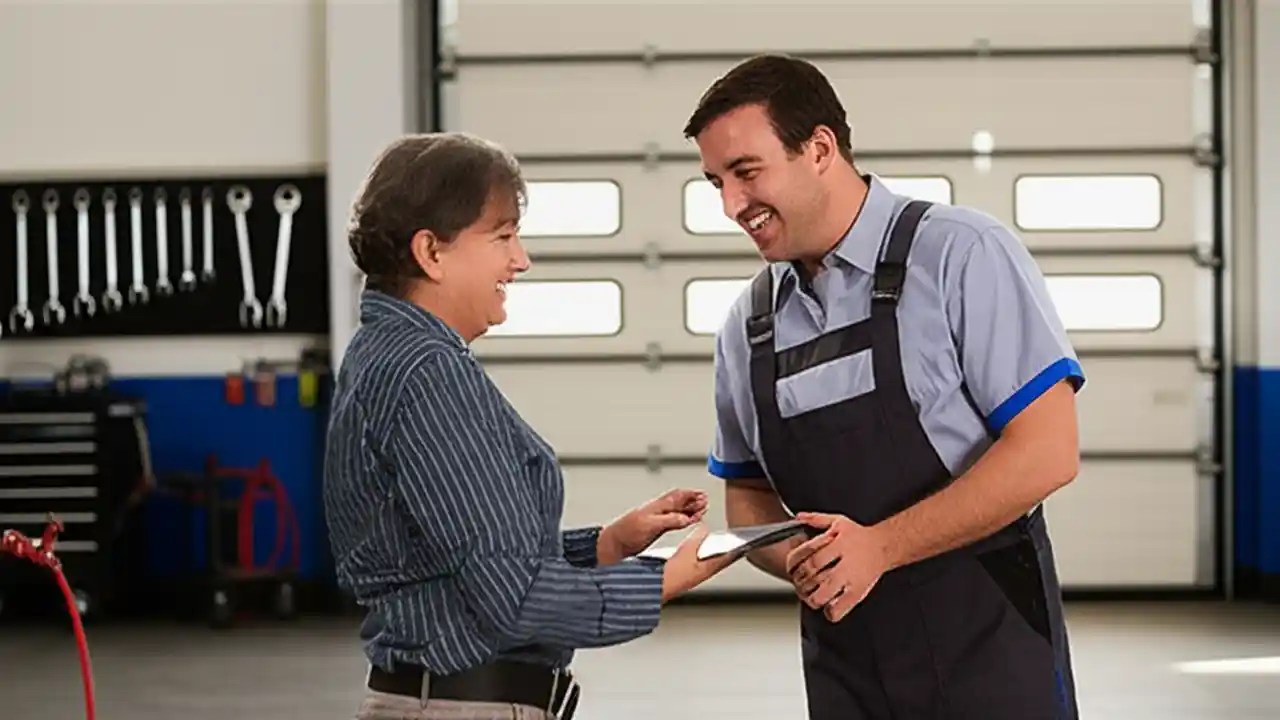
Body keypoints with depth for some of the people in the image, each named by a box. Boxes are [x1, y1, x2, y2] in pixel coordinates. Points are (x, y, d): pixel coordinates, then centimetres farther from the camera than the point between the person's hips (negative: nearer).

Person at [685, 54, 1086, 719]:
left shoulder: (961, 256, -9)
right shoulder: (747, 325, 8)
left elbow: (1046, 452, -14)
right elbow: (747, 495, 16)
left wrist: (880, 546, -18)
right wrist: (802, 563, -6)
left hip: (983, 644, -5)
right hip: (844, 658, 5)